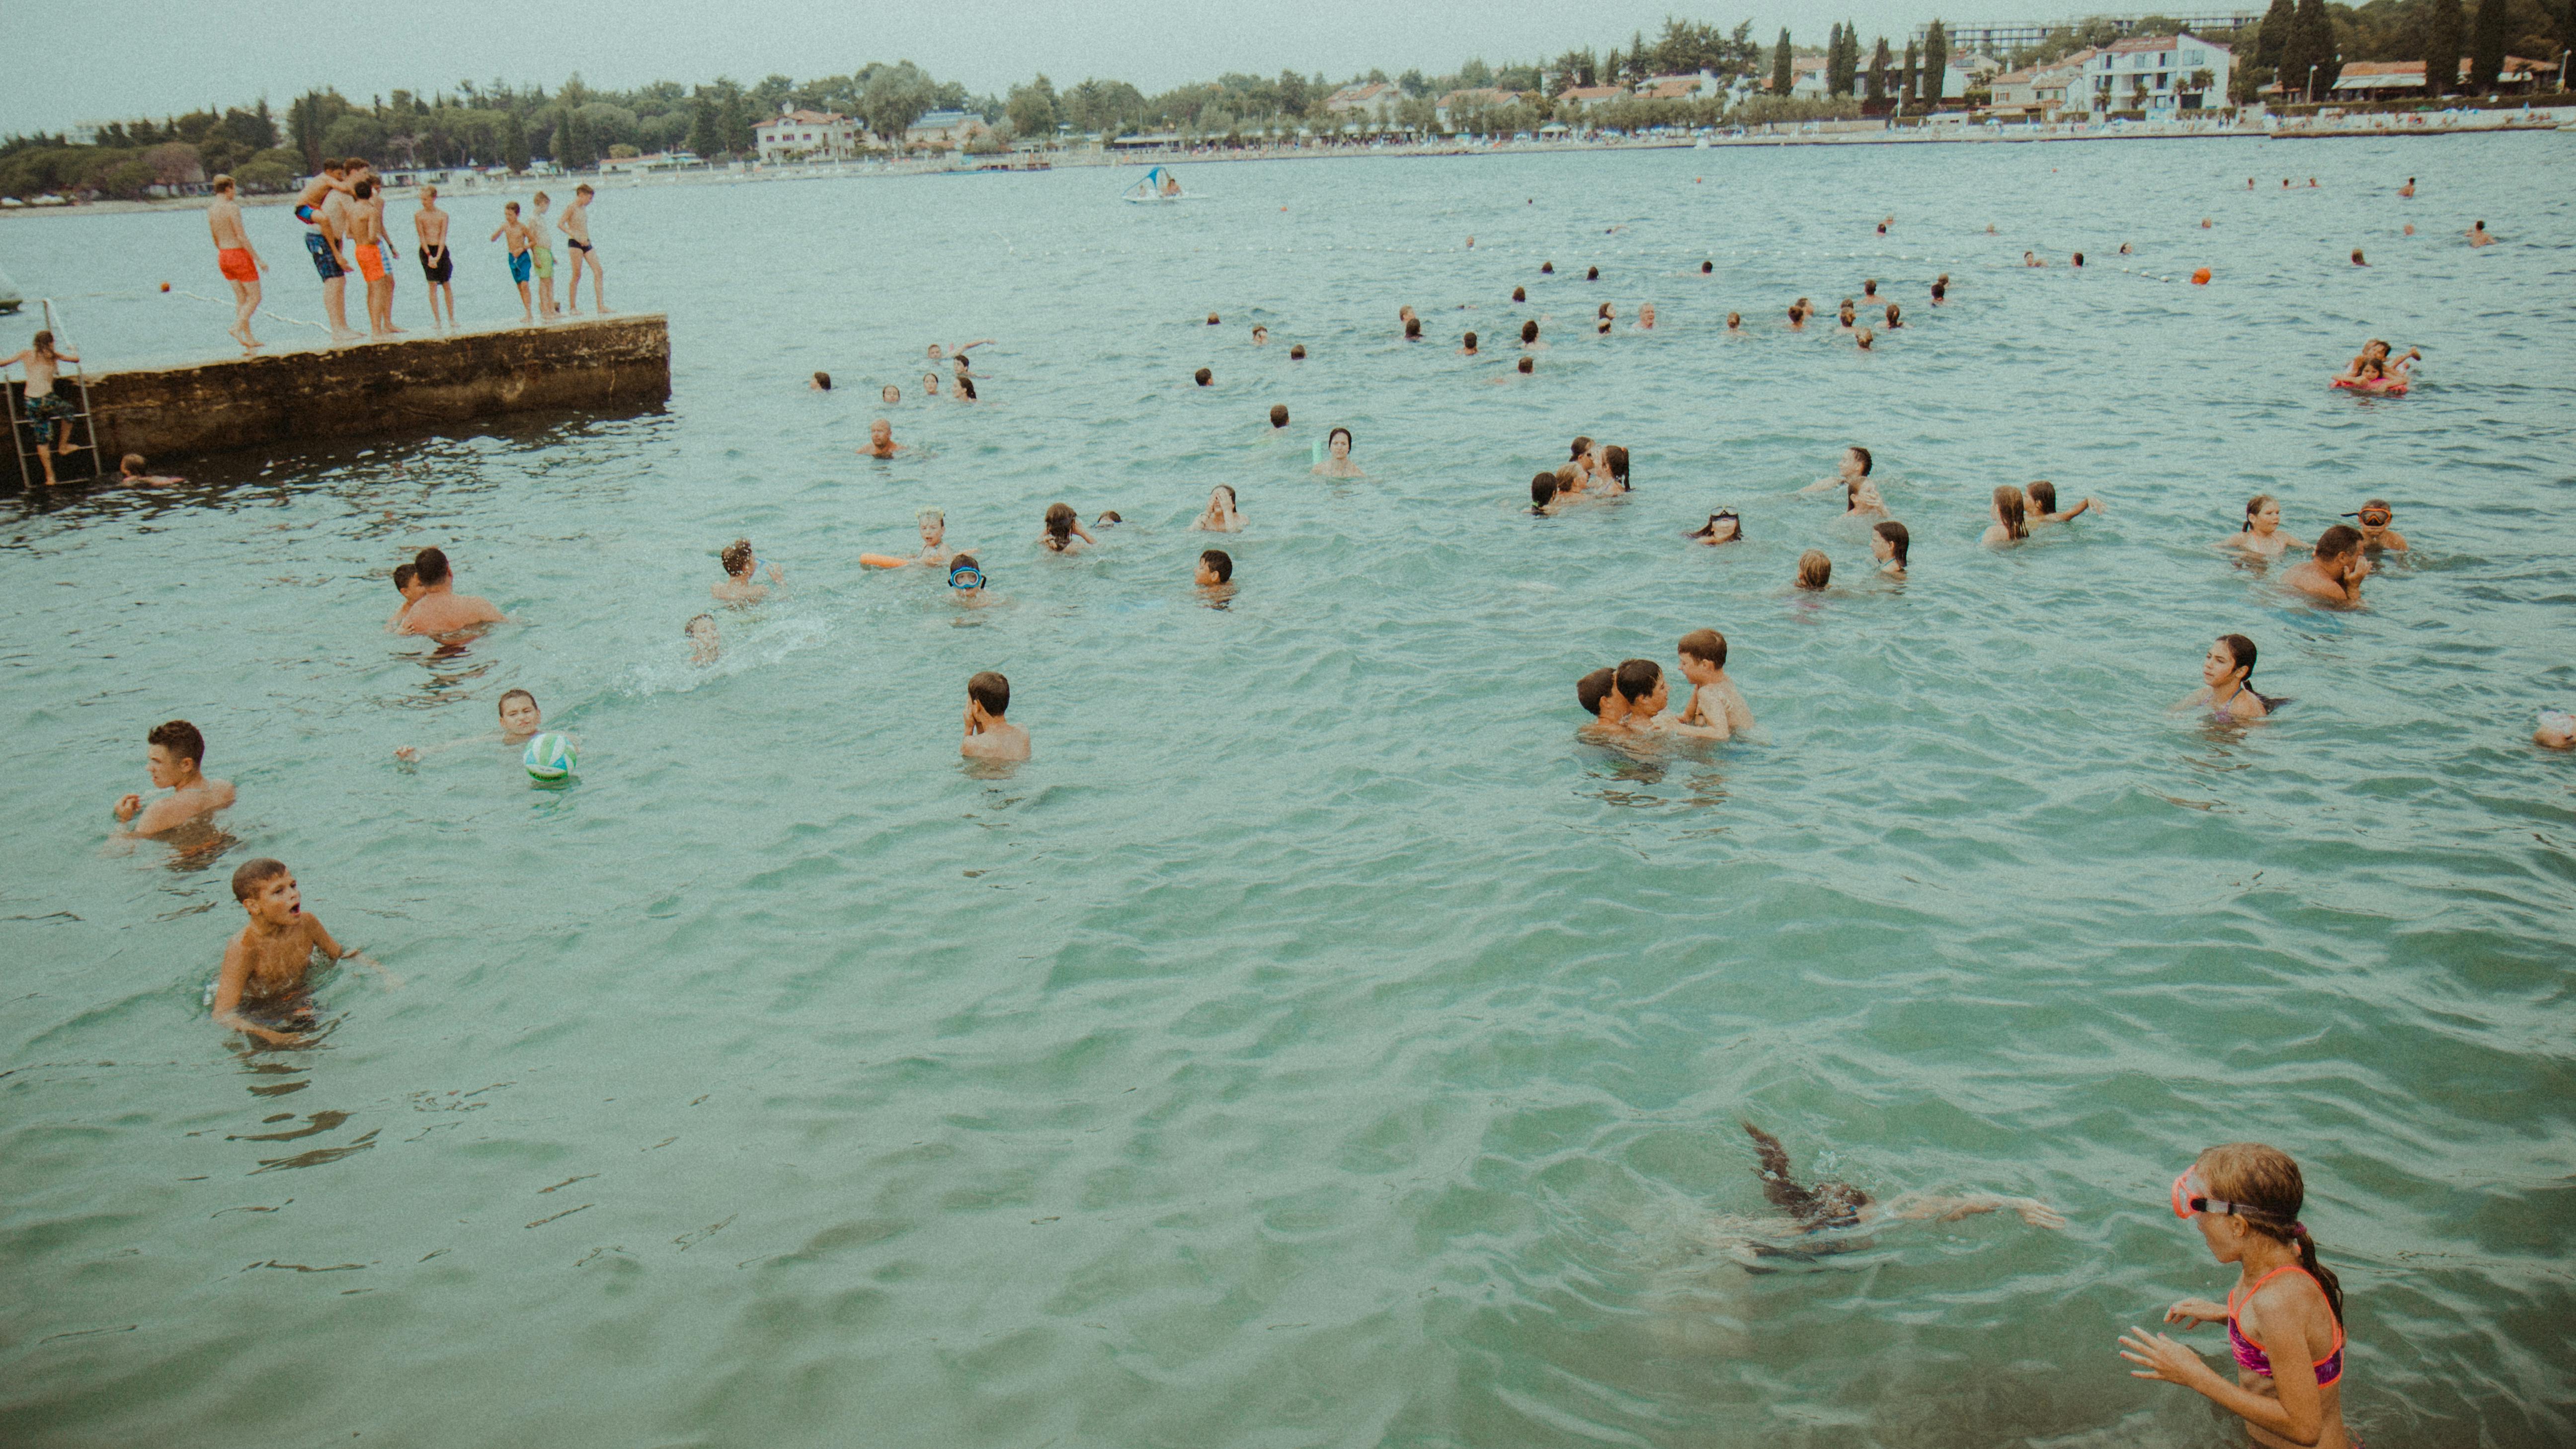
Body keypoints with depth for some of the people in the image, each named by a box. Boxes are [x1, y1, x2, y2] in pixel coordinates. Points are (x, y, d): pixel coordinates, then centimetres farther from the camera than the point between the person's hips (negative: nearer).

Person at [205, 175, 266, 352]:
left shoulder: (210, 211, 8)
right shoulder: (232, 207, -16)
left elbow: (216, 240, 16)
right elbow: (241, 236, -19)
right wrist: (259, 260, -17)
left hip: (223, 257, 8)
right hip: (240, 256, -8)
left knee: (241, 299, 11)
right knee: (255, 298, 0)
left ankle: (249, 339, 9)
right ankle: (236, 329, -17)